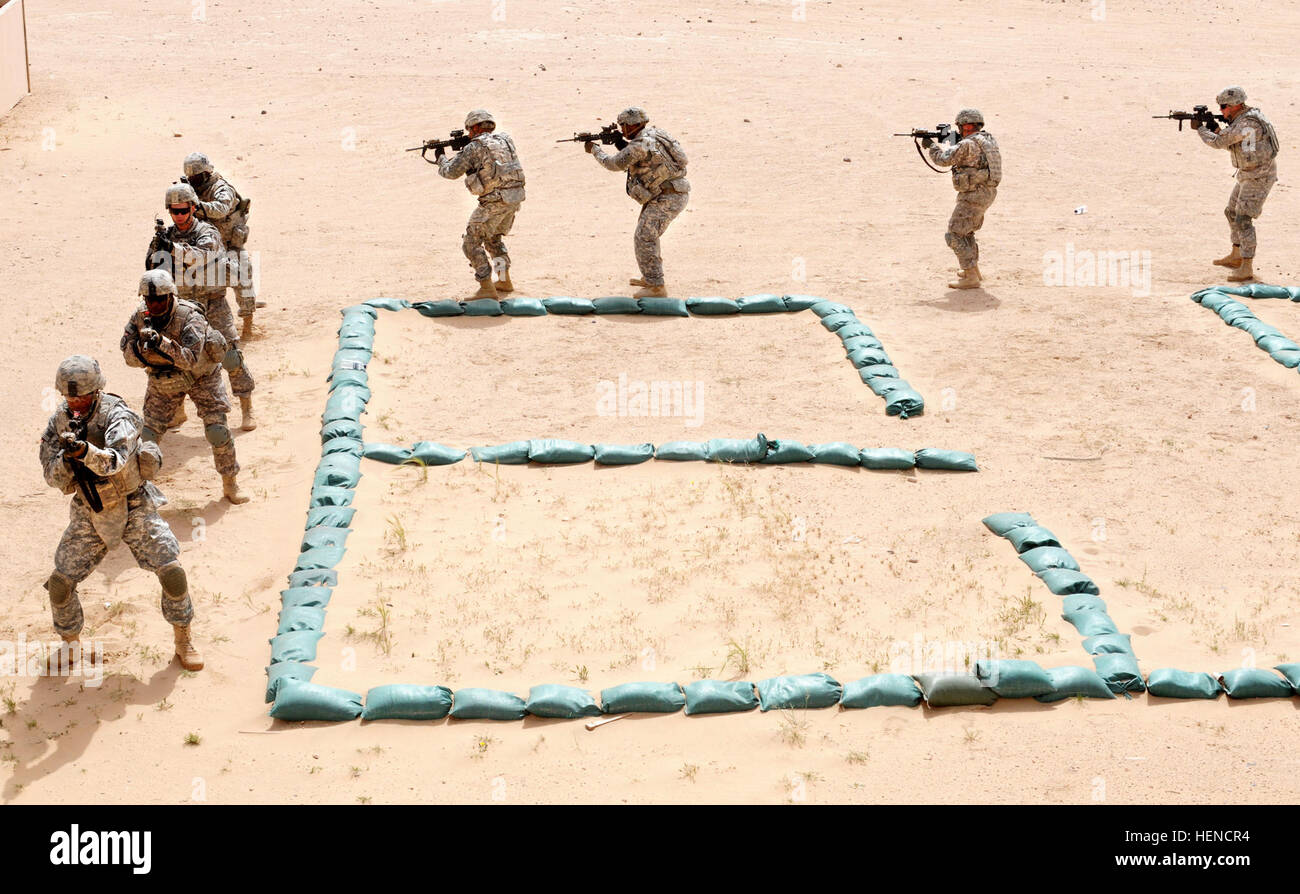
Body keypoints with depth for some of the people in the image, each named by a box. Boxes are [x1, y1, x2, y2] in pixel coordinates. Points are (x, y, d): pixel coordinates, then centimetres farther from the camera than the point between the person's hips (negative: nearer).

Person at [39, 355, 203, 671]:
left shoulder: (116, 414, -22)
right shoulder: (58, 422, -7)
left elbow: (114, 462, -40)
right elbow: (54, 479, -9)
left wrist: (84, 450, -60)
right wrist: (66, 454, -30)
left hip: (134, 506, -3)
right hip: (90, 514, 3)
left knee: (172, 571, -12)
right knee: (60, 583, -2)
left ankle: (183, 641, 9)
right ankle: (70, 644, 23)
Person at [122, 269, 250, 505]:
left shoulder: (190, 317, -32)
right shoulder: (140, 317, -17)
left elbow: (191, 359, -41)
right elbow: (129, 356, -17)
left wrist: (162, 343, -54)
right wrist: (142, 345, -38)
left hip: (201, 375, -3)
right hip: (163, 380, 3)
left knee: (217, 430, -7)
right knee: (148, 433, -2)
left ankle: (230, 483, 12)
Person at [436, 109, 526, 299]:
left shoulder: (474, 147, -7)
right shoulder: (505, 140, 13)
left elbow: (451, 172, -1)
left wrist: (441, 157, 20)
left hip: (495, 202, -8)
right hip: (515, 198, 8)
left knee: (472, 243, 2)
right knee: (494, 238, 28)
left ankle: (487, 288, -4)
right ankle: (504, 280, 30)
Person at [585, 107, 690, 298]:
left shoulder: (640, 144, -16)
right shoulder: (654, 134, 13)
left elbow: (614, 164, -7)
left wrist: (594, 150, 10)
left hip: (667, 199, -10)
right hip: (677, 195, 10)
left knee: (644, 239, -10)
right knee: (647, 235, 23)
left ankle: (657, 288, -12)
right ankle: (650, 278, 33)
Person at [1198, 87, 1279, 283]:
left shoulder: (1247, 124, -24)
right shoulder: (1244, 118, 8)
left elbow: (1218, 142, -21)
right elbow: (1229, 144, 17)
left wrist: (1200, 128, -5)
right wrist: (1215, 128, 1)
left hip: (1259, 177, -11)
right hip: (1248, 175, 11)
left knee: (1243, 219, -15)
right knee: (1232, 212, 20)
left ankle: (1247, 268, -14)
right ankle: (1236, 256, 34)